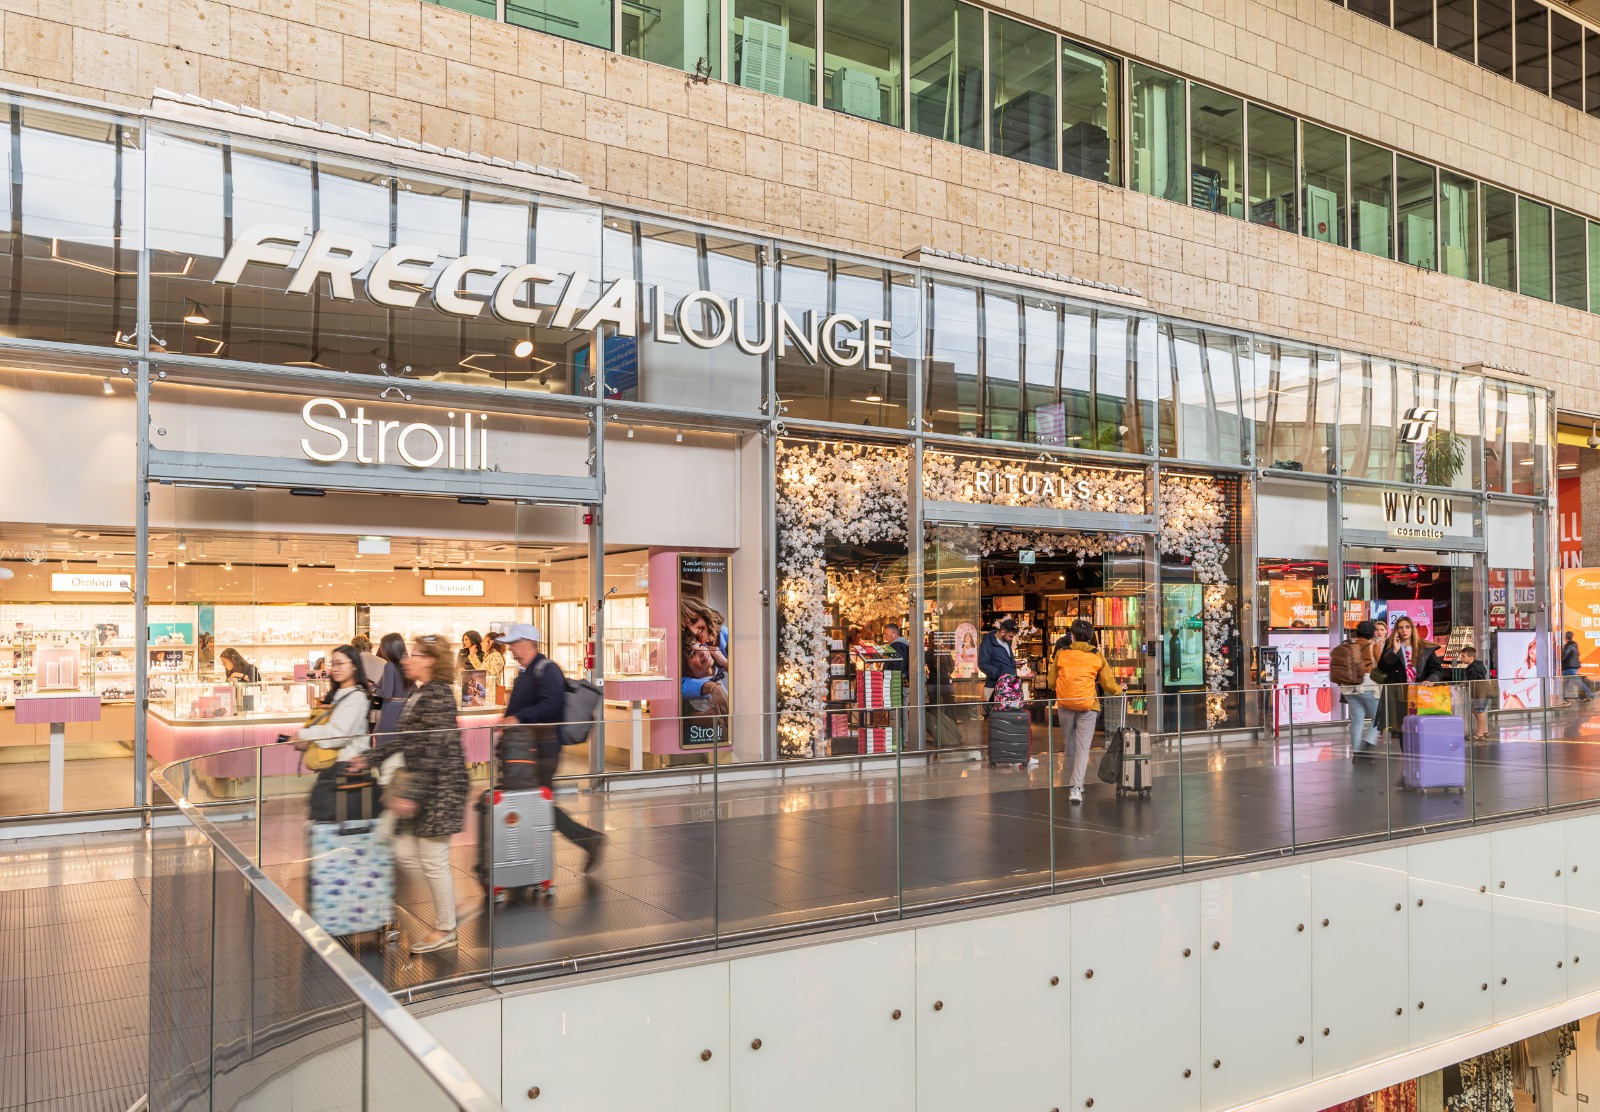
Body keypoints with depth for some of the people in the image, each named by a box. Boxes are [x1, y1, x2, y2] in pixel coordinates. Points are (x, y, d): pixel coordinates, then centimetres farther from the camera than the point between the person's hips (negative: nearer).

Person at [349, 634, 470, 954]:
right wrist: (369, 758, 20)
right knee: (405, 854, 11)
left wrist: (412, 795, -23)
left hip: (439, 787, -10)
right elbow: (402, 739, 23)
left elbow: (433, 751, -22)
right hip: (421, 786, 10)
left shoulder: (438, 694, -17)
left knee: (433, 859, 0)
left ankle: (445, 930, 14)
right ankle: (446, 907, 24)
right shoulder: (420, 694, 13)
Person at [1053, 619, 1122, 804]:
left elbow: (1053, 681, 12)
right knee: (1083, 748, -1)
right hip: (1087, 706, -1)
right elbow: (1108, 685, 7)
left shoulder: (1061, 653, 5)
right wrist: (1120, 689, 29)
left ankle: (1072, 784, 24)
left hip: (1065, 705, 2)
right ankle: (1076, 787, -13)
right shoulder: (1097, 656, 3)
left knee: (1070, 747, 16)